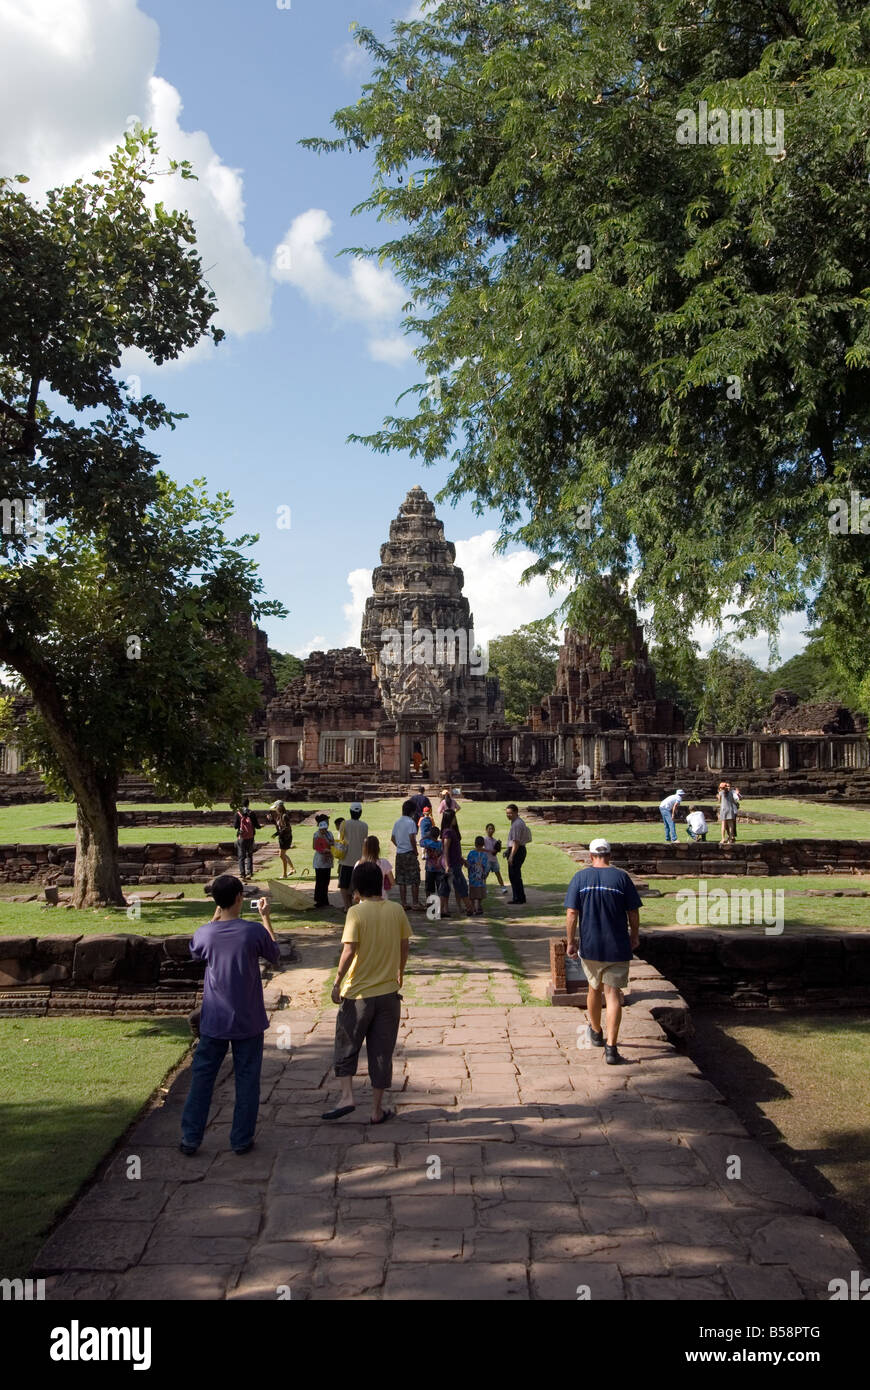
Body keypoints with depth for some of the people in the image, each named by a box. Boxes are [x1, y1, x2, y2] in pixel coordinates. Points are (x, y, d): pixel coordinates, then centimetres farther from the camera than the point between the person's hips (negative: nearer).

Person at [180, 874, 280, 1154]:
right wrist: (265, 918, 10)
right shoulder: (254, 931, -16)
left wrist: (215, 918, 15)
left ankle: (190, 1139, 19)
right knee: (247, 1081, 11)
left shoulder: (204, 934, -11)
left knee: (202, 1078, 13)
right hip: (248, 1023, -1)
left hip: (213, 1023, 2)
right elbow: (274, 957, 4)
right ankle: (242, 1140, 18)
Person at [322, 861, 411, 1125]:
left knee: (347, 1046, 16)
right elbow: (404, 946, 7)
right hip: (388, 992, 3)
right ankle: (377, 1110, 15)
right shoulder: (397, 910, -1)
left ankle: (347, 1095, 5)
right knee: (382, 1051, 10)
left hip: (358, 992, -3)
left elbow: (349, 950, -18)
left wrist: (337, 983, -8)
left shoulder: (356, 912, -13)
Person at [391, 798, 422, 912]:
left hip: (399, 854, 7)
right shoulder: (411, 822, -12)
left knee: (401, 881, 10)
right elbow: (412, 839, -19)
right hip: (409, 853, -7)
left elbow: (392, 838, 15)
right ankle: (415, 904, 0)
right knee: (414, 880, 0)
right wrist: (415, 851, -8)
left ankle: (404, 904, 12)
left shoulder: (397, 822, 10)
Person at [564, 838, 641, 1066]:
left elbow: (571, 913, -6)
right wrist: (634, 937, 14)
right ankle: (611, 1048, -7)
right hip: (617, 947, -1)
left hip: (589, 946, 2)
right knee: (613, 994, 1)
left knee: (594, 988, 21)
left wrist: (571, 942, 3)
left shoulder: (580, 877, -2)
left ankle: (596, 1033, 40)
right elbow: (633, 913, -1)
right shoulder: (621, 877, -4)